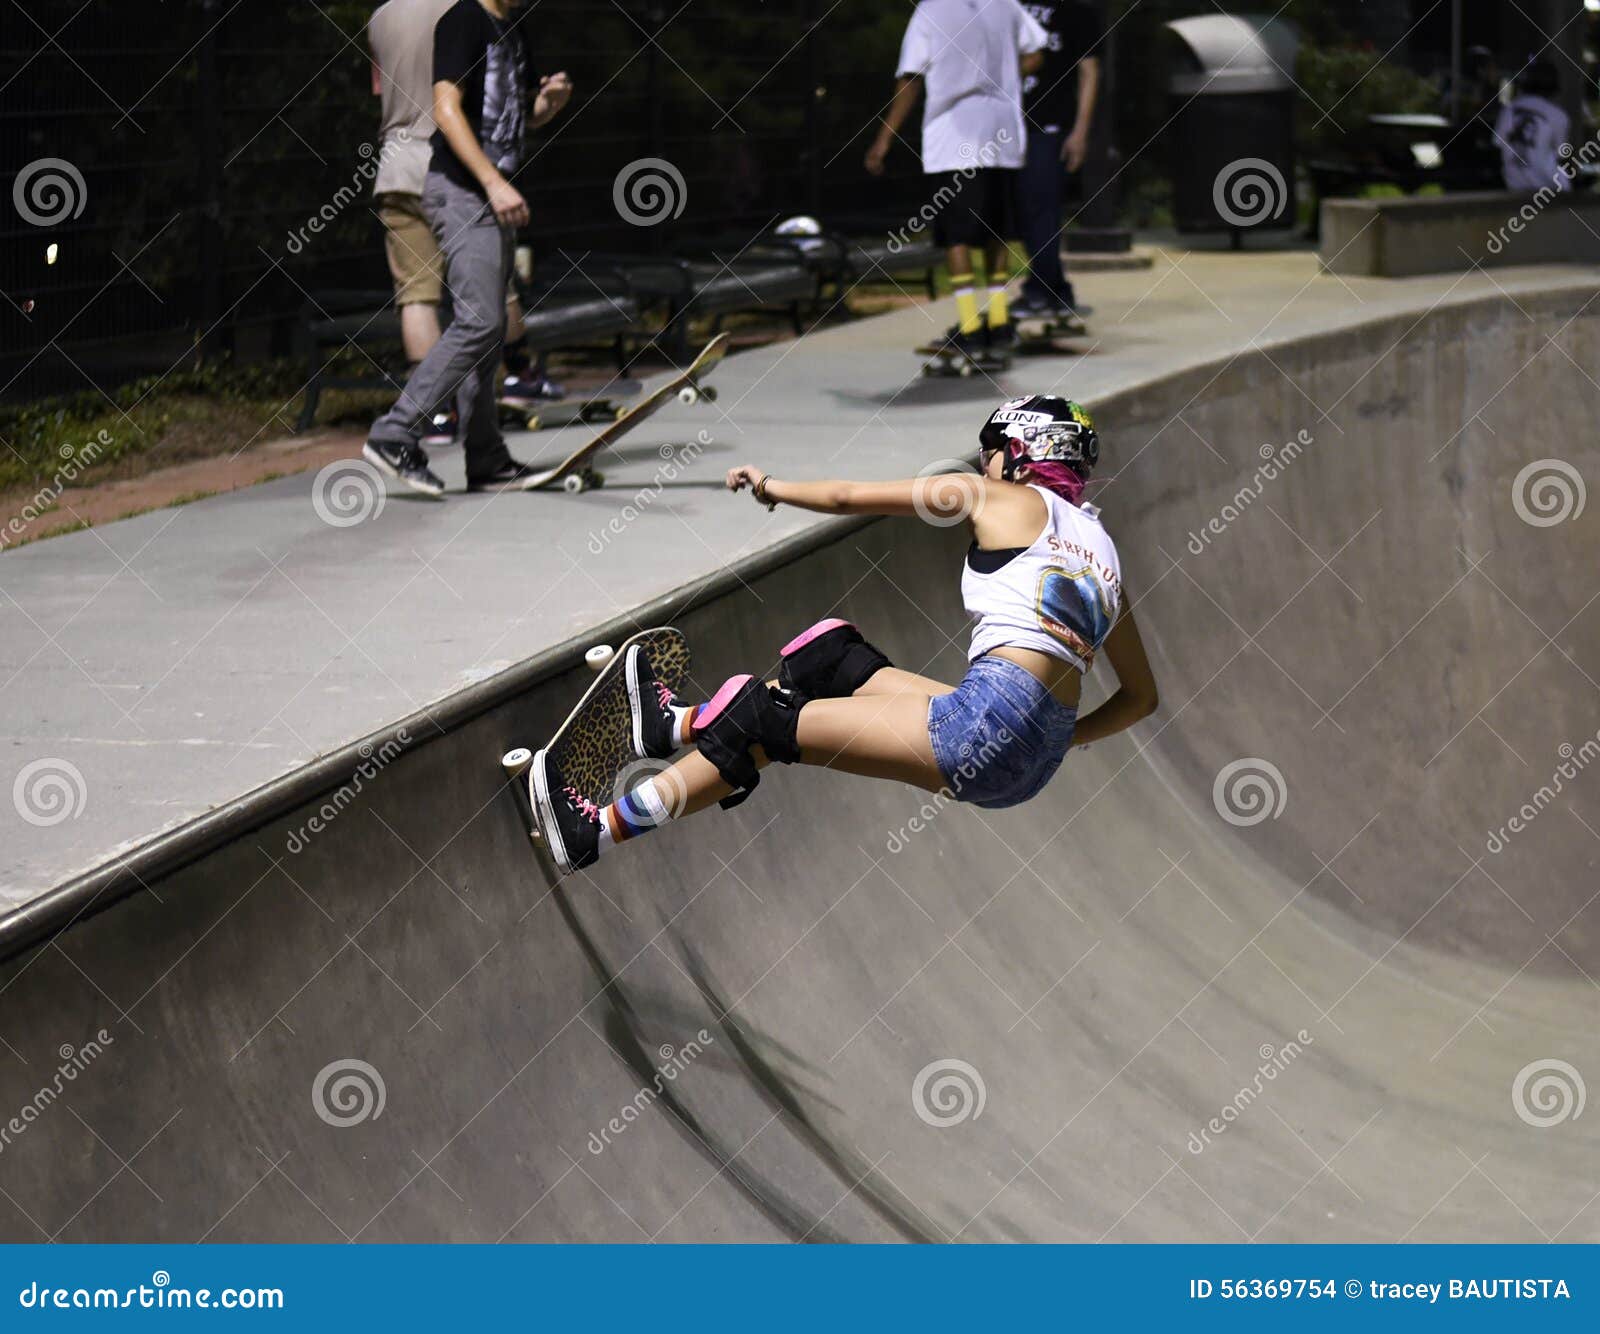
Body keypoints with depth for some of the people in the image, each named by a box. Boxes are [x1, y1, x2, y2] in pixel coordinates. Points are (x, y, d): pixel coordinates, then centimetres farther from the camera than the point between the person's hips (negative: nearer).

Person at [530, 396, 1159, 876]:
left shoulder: (1001, 498, 6)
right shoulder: (1100, 544, 23)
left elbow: (850, 497, 11)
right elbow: (1141, 695, 22)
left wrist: (770, 487, 27)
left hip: (993, 718, -7)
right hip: (1037, 758, 7)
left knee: (771, 726, 3)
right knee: (840, 665, 22)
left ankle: (599, 830, 6)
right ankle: (678, 723, 33)